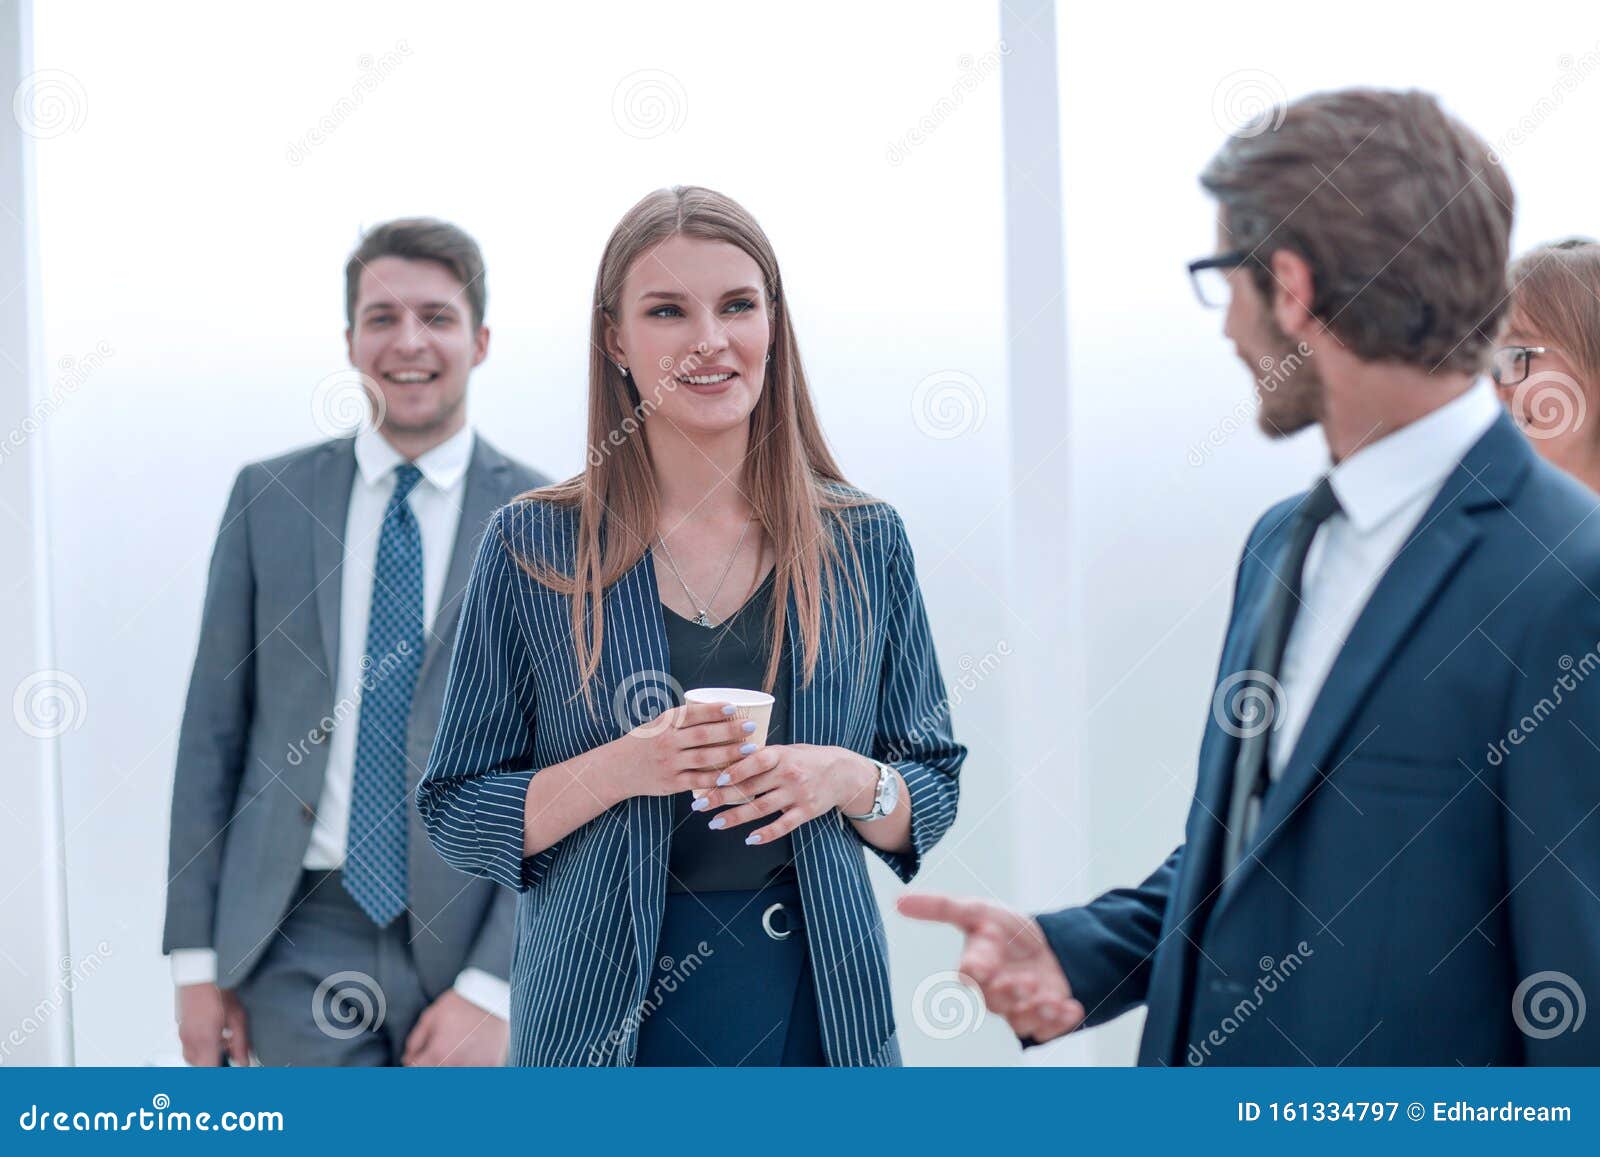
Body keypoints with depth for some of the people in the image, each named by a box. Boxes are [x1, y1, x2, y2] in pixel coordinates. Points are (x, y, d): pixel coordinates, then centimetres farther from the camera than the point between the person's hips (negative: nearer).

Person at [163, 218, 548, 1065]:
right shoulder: (267, 498, 4)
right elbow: (213, 727, 5)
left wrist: (492, 986, -12)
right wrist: (196, 955, 2)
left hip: (470, 939, -1)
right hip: (301, 940, 1)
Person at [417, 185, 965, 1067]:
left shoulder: (864, 543, 1)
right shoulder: (533, 547, -4)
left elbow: (934, 792, 6)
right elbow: (456, 813, -3)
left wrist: (848, 780, -14)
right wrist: (620, 770, -19)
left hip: (820, 1008, 2)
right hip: (603, 1016, -2)